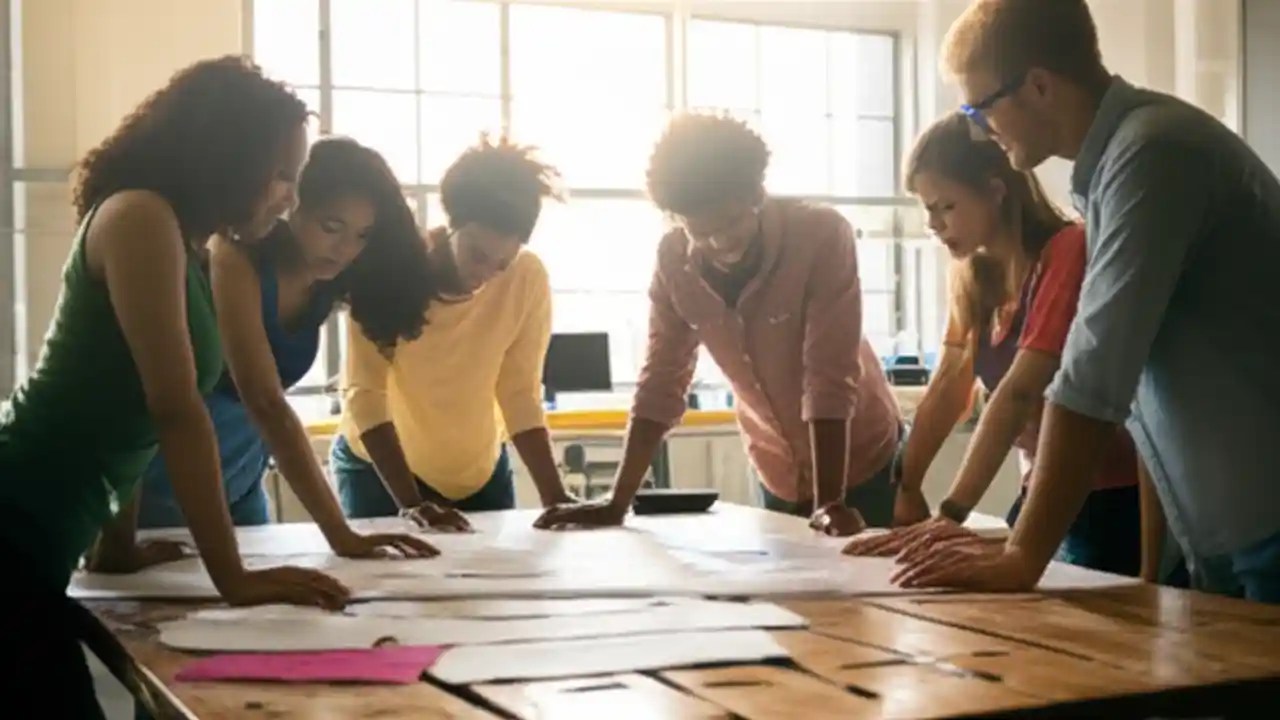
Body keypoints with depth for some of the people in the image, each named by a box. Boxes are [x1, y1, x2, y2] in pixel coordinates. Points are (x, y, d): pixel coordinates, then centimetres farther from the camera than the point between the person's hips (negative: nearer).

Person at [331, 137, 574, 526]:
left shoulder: (528, 279, -18)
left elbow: (521, 396, -12)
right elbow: (364, 393, -24)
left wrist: (556, 499, -21)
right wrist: (409, 502, -34)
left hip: (480, 469, 2)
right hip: (380, 465, -2)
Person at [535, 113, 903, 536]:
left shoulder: (822, 235, -25)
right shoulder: (673, 260, -14)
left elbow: (830, 382, -27)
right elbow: (661, 382, -7)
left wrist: (830, 501, -32)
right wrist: (618, 503, -9)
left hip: (862, 463, -3)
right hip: (780, 474, 3)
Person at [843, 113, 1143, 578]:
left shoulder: (1067, 252, -19)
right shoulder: (975, 273, 7)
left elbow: (1017, 394, -26)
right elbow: (948, 387, 6)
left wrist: (951, 516, -30)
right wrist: (903, 490, -1)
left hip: (1114, 502, -7)